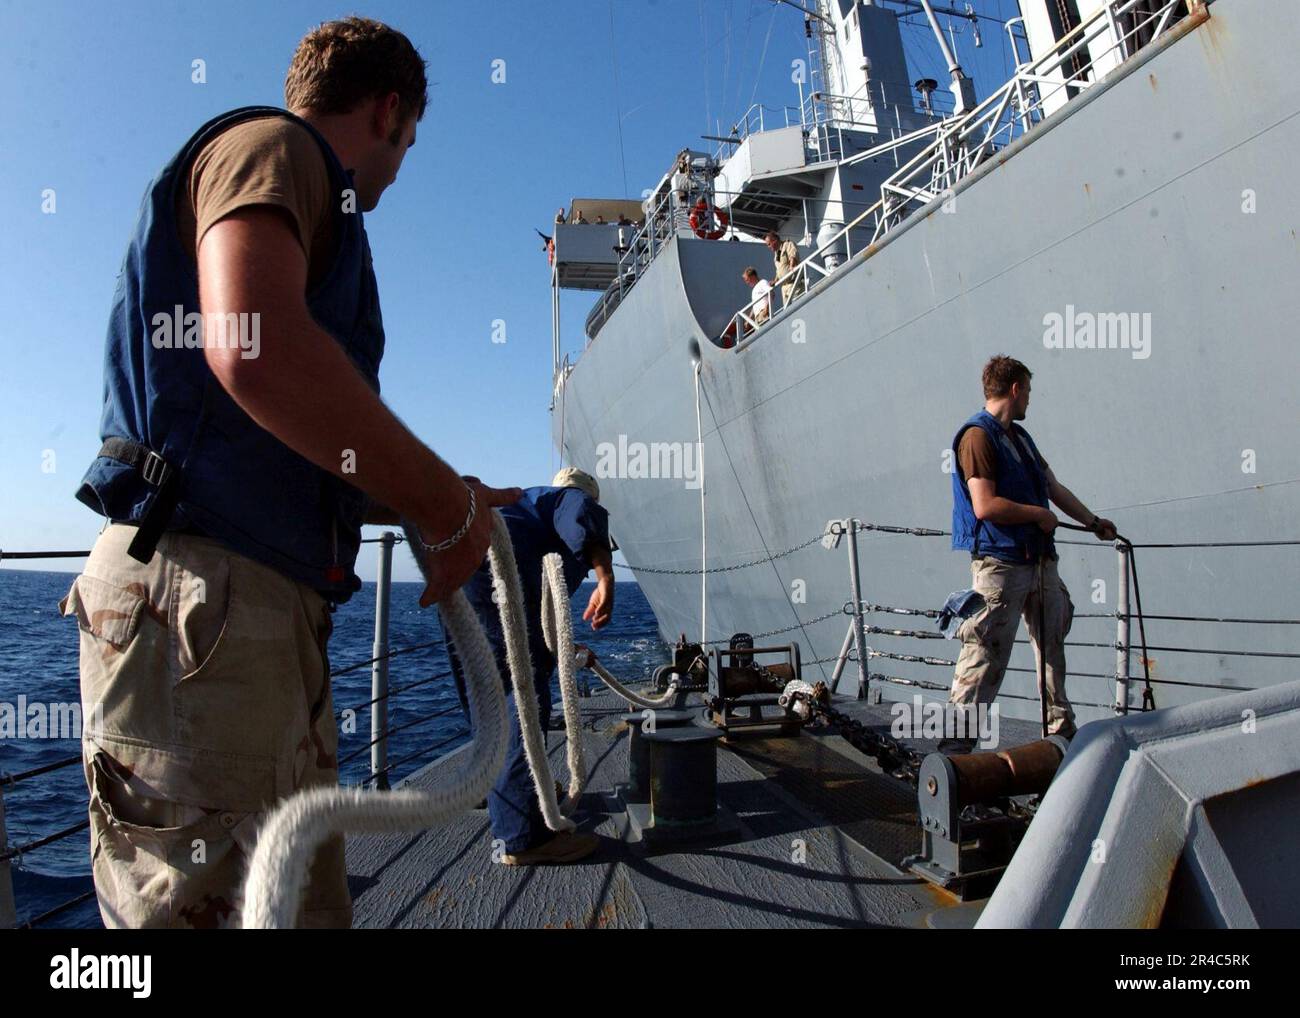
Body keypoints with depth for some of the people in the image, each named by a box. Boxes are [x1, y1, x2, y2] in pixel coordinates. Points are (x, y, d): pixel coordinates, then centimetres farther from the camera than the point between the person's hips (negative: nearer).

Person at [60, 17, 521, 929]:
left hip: (268, 611, 10)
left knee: (308, 903, 16)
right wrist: (449, 504, -14)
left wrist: (434, 503, 30)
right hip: (201, 592, -10)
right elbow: (251, 348, -23)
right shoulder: (270, 145, 0)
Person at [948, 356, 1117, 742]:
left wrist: (1093, 521, 31)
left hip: (1040, 559, 10)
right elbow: (985, 506, -22)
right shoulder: (978, 436, -12)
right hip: (1000, 562, -10)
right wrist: (1039, 514, -10)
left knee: (1053, 644, 17)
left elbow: (1054, 488, 28)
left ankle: (1062, 729, 32)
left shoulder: (1020, 436, 18)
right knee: (986, 656, -7)